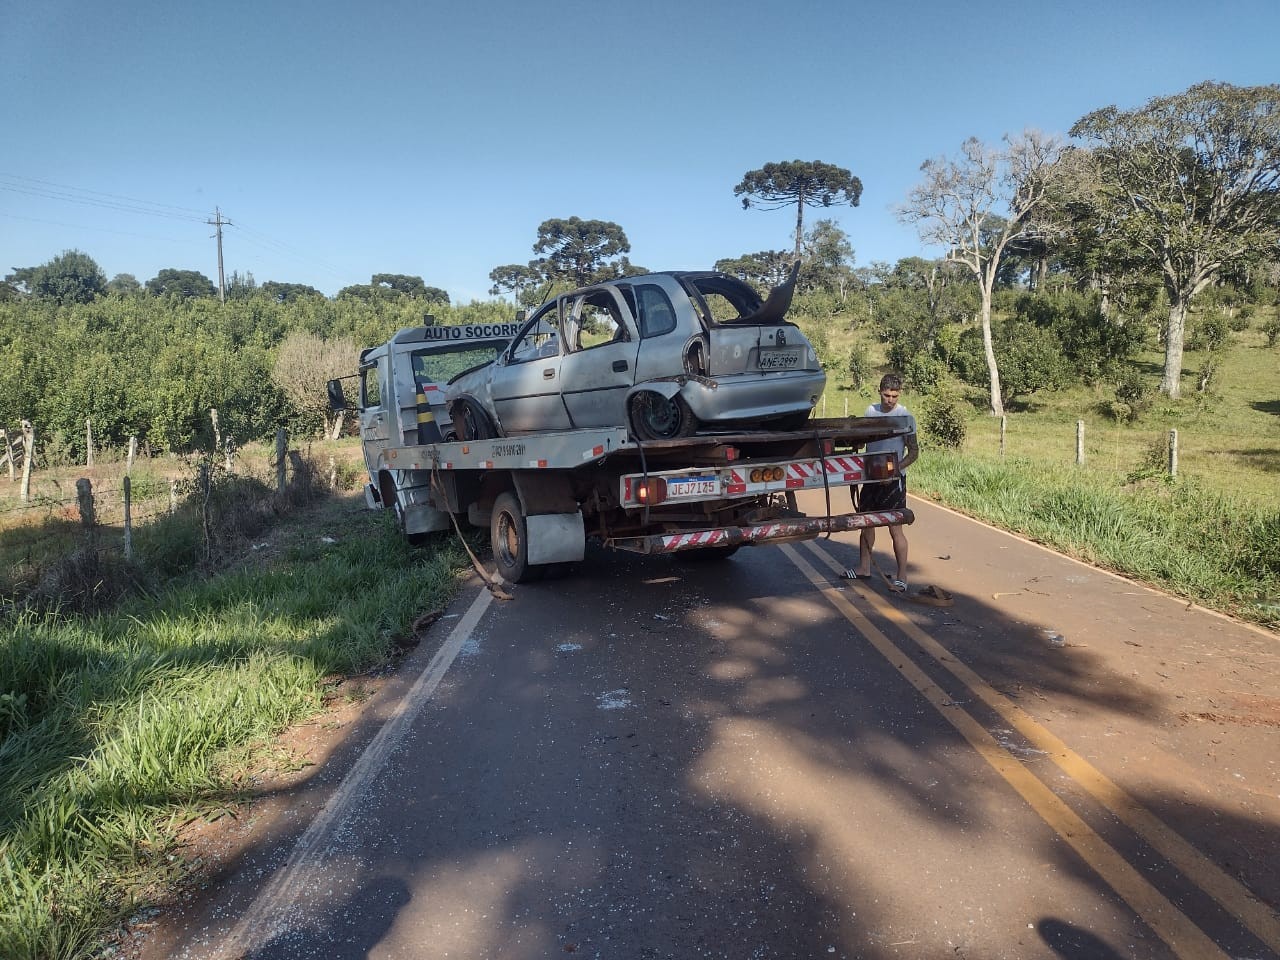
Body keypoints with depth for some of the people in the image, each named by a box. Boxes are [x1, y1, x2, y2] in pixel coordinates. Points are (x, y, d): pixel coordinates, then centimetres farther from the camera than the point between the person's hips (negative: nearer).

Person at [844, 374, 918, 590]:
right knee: (866, 523, 15)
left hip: (893, 480, -6)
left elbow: (913, 452, -9)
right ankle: (864, 568, 29)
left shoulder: (905, 416, -9)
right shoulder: (871, 411, 6)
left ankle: (901, 577, 3)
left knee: (895, 529, -4)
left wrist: (894, 470, -20)